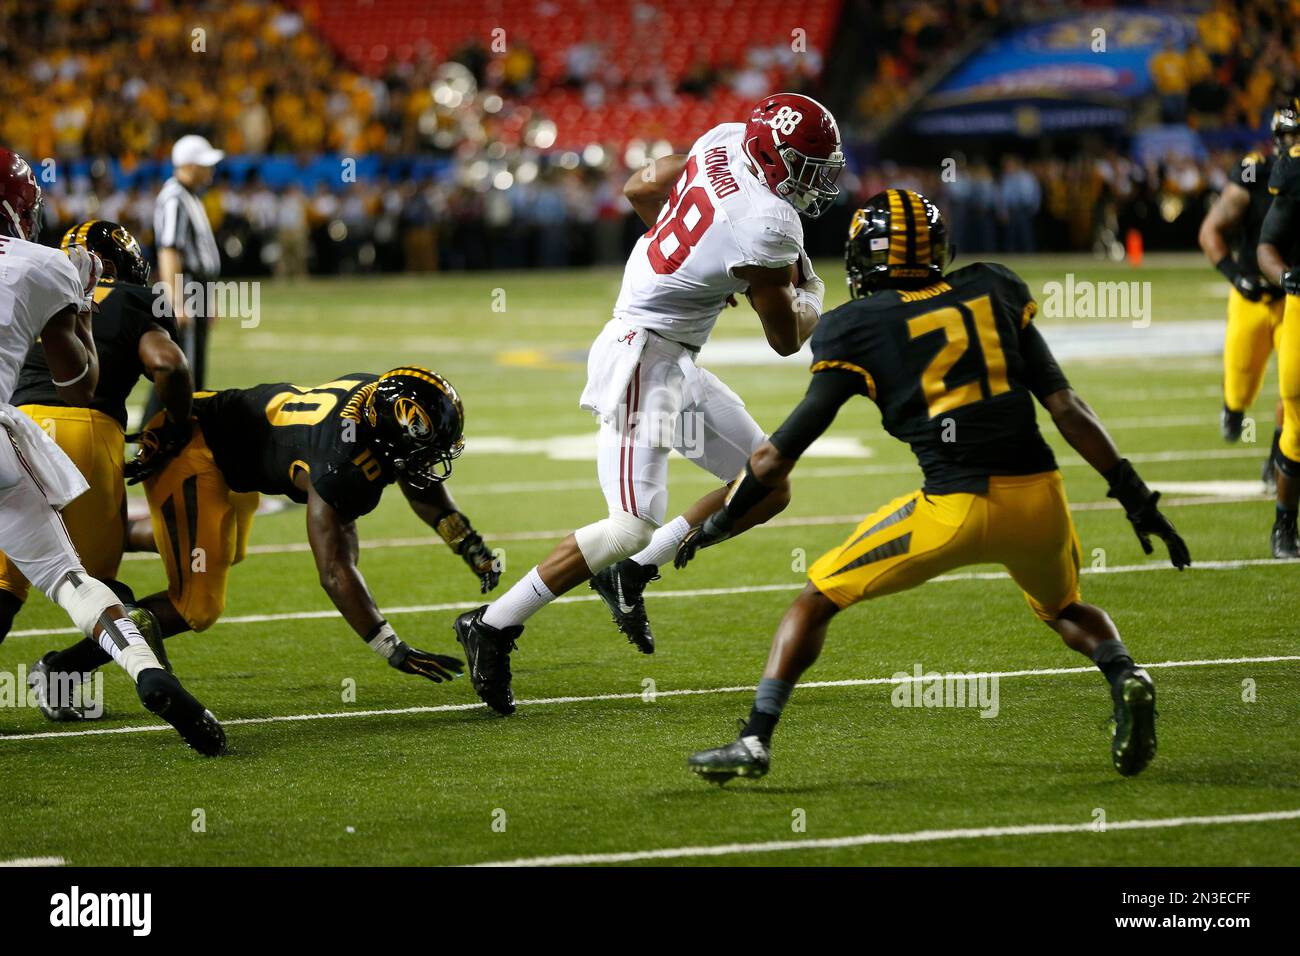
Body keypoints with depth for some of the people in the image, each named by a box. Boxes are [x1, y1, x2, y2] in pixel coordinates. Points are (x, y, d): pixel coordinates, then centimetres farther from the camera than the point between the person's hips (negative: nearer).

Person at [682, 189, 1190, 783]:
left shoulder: (858, 330, 4)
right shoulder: (992, 295, 14)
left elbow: (782, 454, 5)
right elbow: (1066, 407, 10)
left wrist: (722, 521, 19)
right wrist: (1133, 496, 14)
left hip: (957, 510, -4)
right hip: (1039, 497, 4)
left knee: (818, 597, 15)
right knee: (1063, 607, 33)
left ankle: (755, 740, 6)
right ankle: (1124, 676, 3)